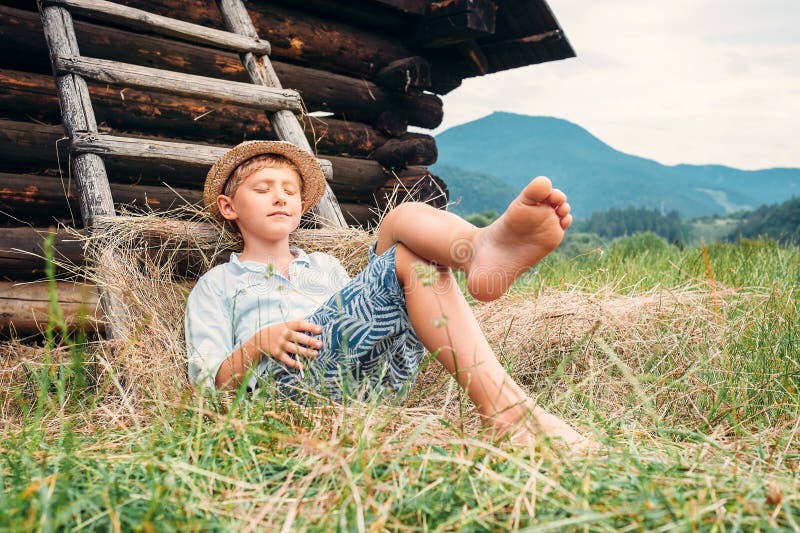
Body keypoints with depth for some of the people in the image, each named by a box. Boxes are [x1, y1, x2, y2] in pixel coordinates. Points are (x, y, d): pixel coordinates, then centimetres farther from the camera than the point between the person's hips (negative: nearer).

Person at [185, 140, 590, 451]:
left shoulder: (326, 266, 36)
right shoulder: (215, 285, 26)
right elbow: (208, 382, 13)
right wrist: (258, 343, -7)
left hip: (375, 374, 4)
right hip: (290, 378, -3)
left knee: (420, 261, -20)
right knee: (404, 260, -25)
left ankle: (486, 248, -56)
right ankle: (501, 407, -44)